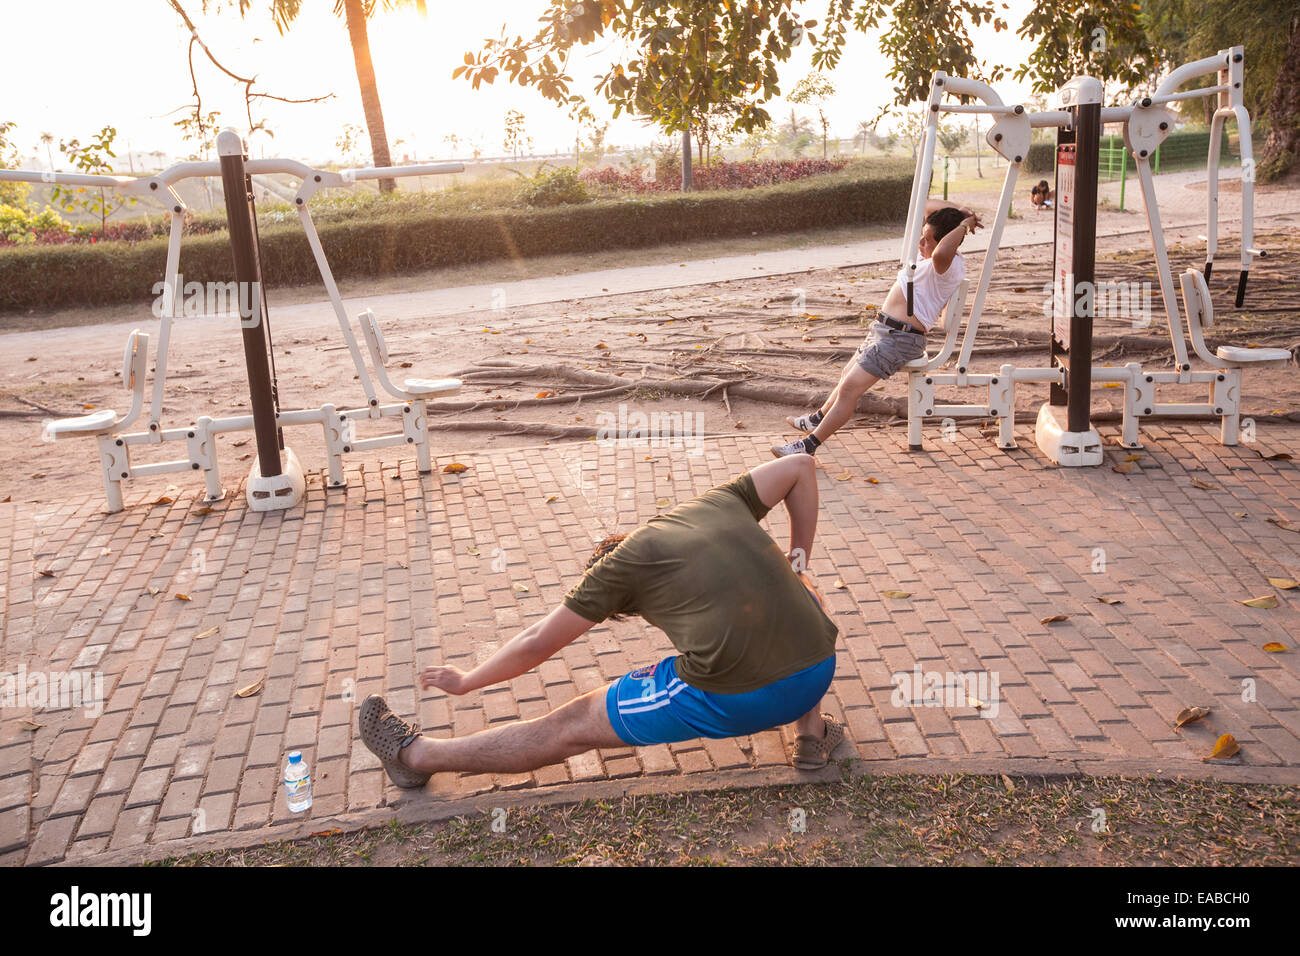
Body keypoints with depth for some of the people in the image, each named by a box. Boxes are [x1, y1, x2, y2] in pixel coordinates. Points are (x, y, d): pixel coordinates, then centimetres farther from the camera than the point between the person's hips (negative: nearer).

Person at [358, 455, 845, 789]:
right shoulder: (719, 502, 19)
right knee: (796, 587, 39)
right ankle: (812, 729, 32)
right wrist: (799, 558, 27)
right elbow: (800, 467, 24)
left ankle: (418, 756, 27)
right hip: (817, 673, 5)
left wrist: (467, 681, 29)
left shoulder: (620, 564, 8)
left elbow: (537, 643, 14)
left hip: (728, 700, -4)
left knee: (572, 726, 12)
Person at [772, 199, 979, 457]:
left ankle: (809, 444, -11)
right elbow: (930, 205, 22)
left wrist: (963, 225, -28)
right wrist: (958, 211, 4)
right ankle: (819, 418, 48)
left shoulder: (950, 266, -18)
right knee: (848, 375, 26)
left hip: (900, 338, -11)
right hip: (884, 330, 11)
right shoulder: (931, 256, 10)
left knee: (850, 387, -15)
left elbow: (941, 254, -46)